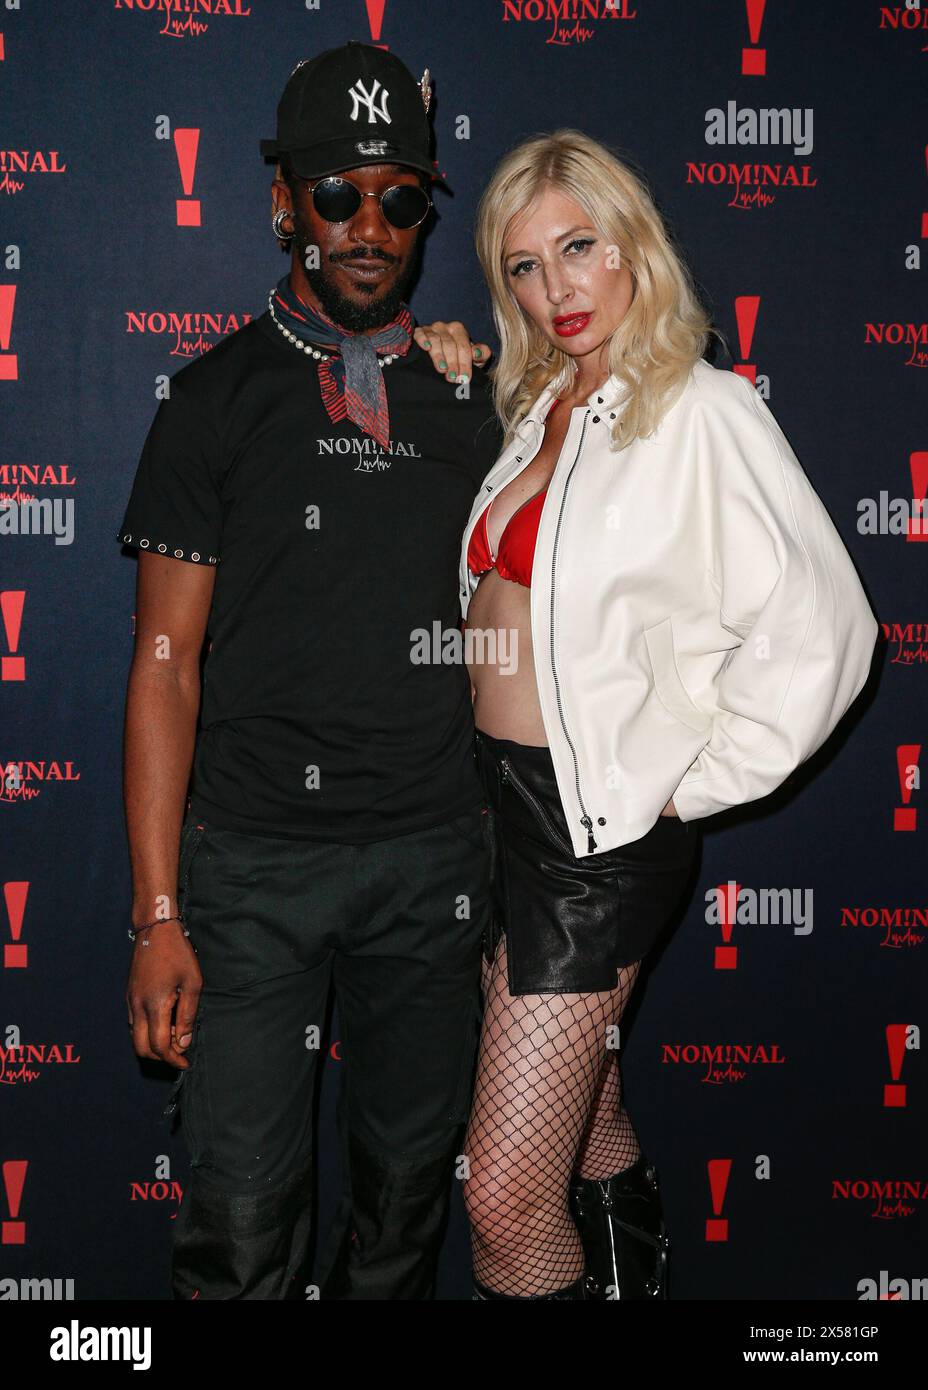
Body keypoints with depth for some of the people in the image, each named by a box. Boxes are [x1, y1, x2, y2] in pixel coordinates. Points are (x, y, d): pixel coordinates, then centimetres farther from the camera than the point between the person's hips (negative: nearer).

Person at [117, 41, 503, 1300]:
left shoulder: (472, 401, 9)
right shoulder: (220, 399, 0)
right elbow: (166, 662, -3)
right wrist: (157, 912, -9)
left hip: (434, 854, 3)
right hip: (254, 860, -2)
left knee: (409, 1188, 14)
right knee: (242, 1219, -1)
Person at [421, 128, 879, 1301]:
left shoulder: (702, 413, -14)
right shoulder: (541, 406, 11)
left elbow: (821, 628, -21)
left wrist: (694, 787, -15)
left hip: (601, 825, -8)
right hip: (502, 795, 8)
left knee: (508, 1200, -6)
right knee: (582, 1127, 24)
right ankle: (638, 1271, 48)